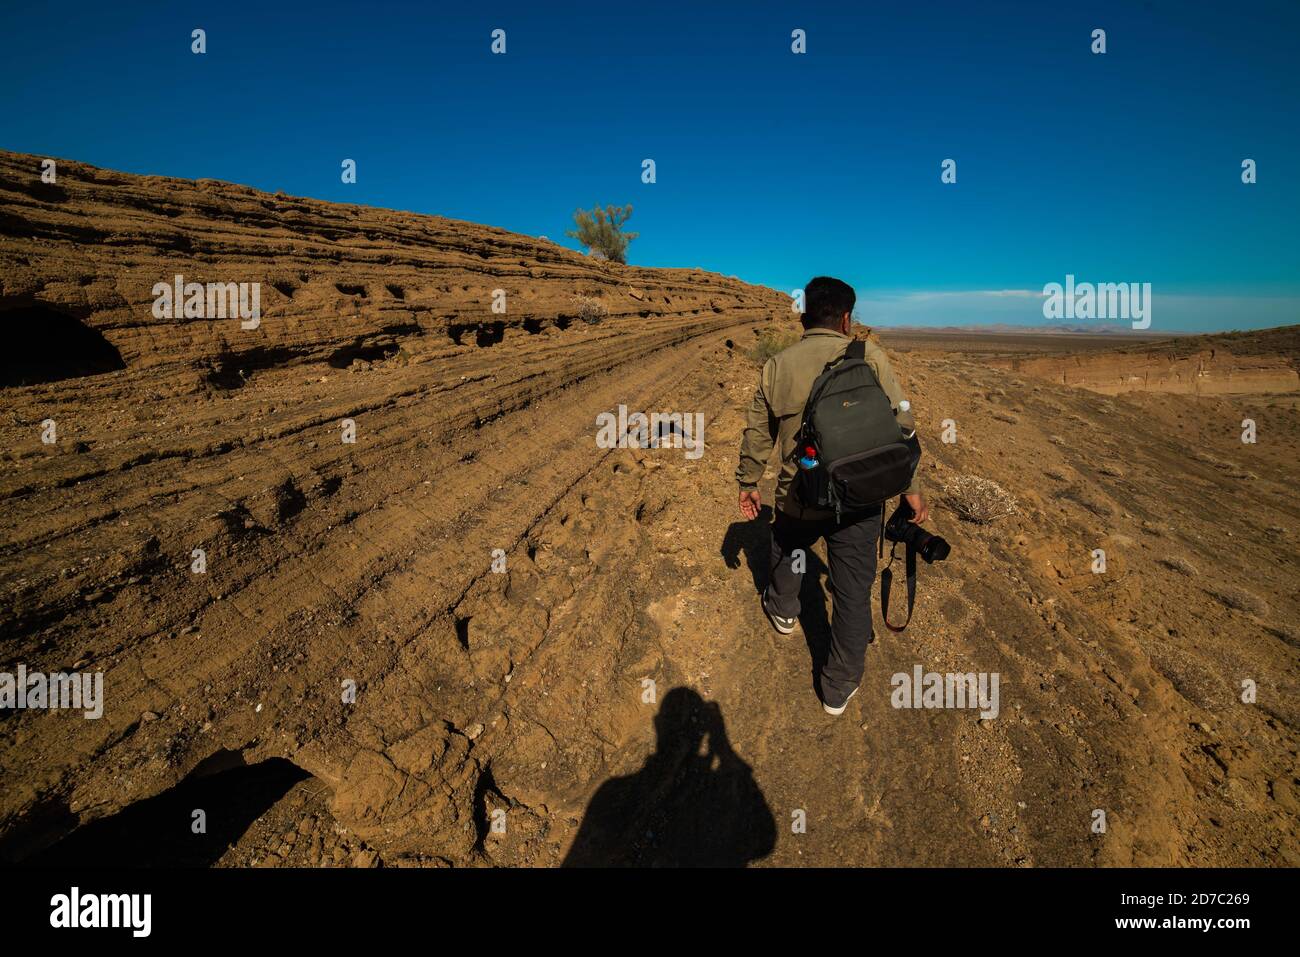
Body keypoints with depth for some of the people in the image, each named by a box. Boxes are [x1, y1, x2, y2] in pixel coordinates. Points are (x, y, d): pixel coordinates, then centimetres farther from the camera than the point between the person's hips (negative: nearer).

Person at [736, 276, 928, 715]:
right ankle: (839, 686, 24)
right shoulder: (868, 357, -7)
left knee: (786, 549, 32)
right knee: (853, 591, 12)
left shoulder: (777, 365, -1)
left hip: (797, 497, 2)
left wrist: (748, 483, 17)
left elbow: (757, 432, 5)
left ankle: (782, 610, 57)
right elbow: (900, 424, -8)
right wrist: (911, 487, 1)